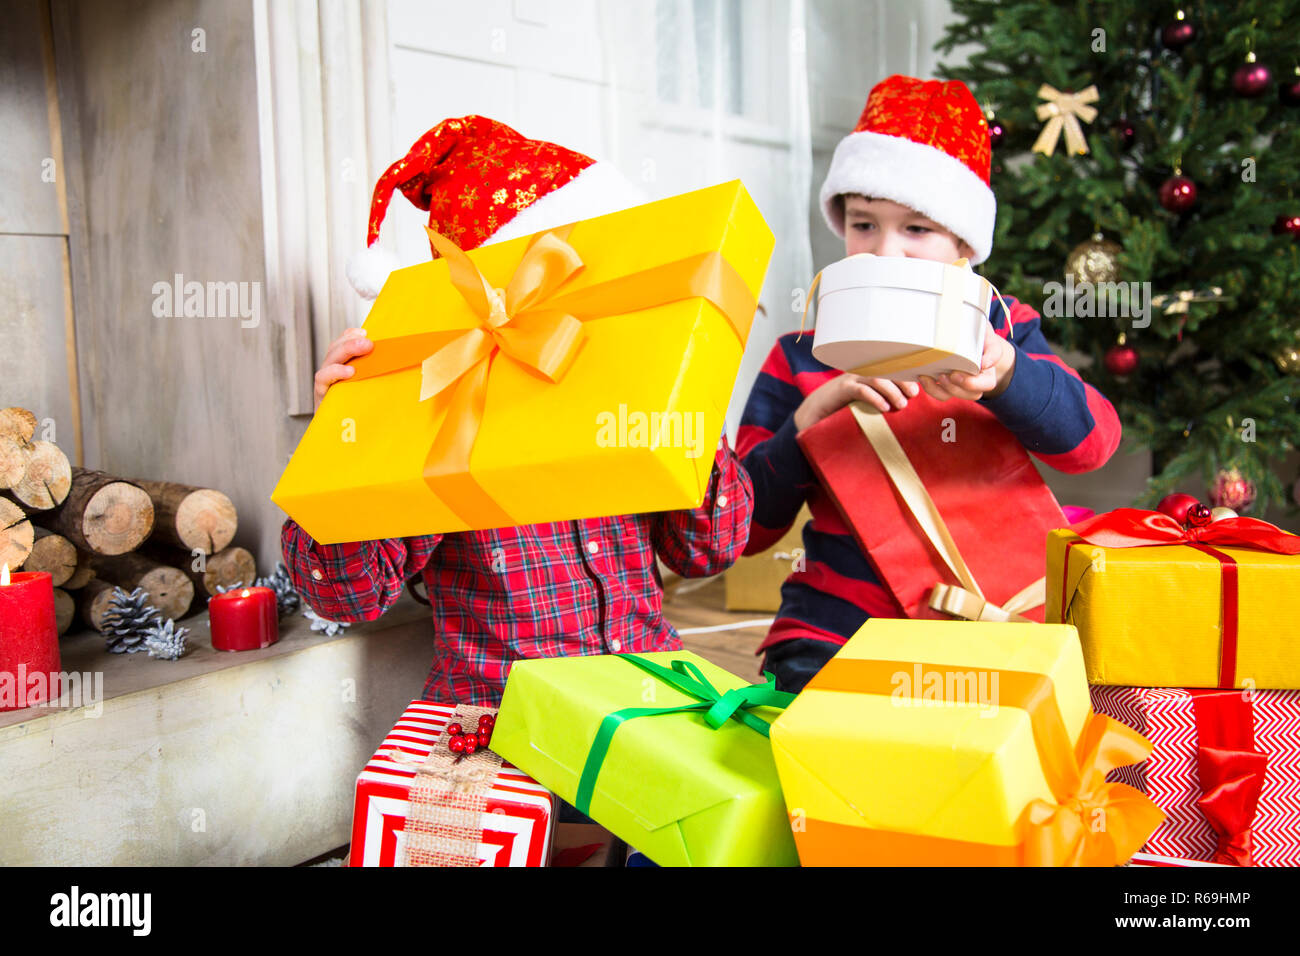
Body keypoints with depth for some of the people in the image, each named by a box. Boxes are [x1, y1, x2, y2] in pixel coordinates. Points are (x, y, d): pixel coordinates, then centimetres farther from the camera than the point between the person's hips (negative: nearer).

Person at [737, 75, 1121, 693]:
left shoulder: (999, 332, 8)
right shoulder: (800, 361, 5)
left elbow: (1094, 440, -11)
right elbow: (742, 529, -1)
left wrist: (997, 367, -31)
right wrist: (817, 409, -15)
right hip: (833, 635, -1)